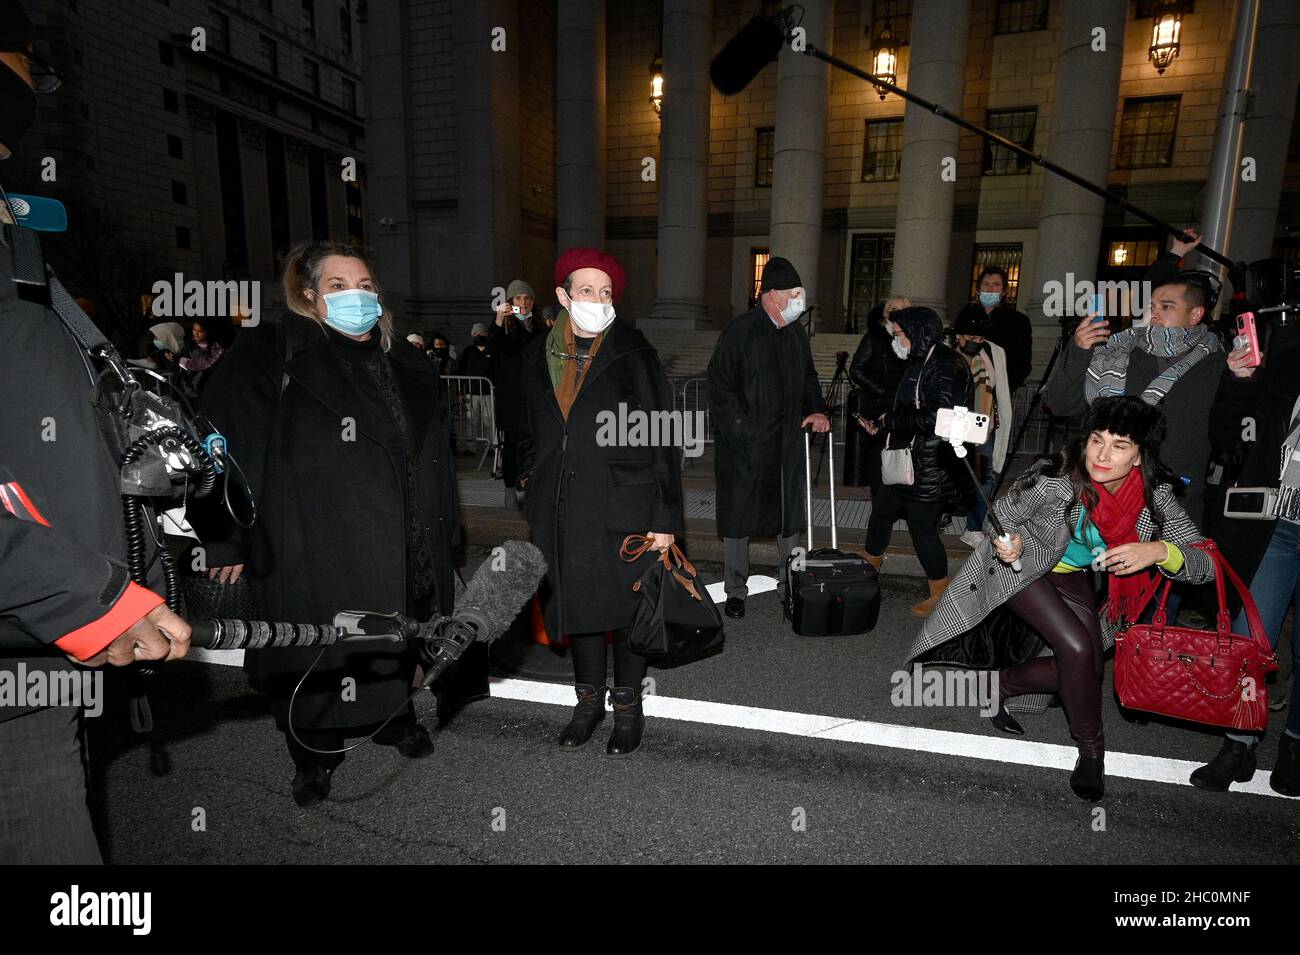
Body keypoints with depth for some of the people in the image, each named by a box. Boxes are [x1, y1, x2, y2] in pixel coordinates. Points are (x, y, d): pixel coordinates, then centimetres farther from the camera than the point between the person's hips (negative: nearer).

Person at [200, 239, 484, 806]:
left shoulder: (405, 365, 12)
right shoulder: (274, 353, -4)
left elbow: (434, 455, 18)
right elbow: (228, 447, -10)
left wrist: (440, 525, 18)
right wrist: (229, 540, -14)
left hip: (400, 546, 5)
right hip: (312, 546, -4)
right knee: (316, 656, 7)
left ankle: (397, 717, 42)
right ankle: (315, 755, 30)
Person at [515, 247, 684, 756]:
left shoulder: (634, 355, -7)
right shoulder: (540, 356, 5)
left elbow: (662, 440, -8)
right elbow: (529, 429, 18)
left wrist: (664, 517, -11)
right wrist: (529, 479, 9)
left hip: (623, 508, -4)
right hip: (561, 510, 4)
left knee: (628, 605, 9)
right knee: (577, 603, 16)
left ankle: (627, 705, 30)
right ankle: (589, 699, 36)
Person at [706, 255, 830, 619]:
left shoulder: (796, 333, 10)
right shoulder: (739, 331, -10)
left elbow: (808, 378, 22)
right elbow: (720, 385, -11)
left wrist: (816, 410, 5)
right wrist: (737, 431, -17)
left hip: (788, 444, 6)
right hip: (744, 446, -6)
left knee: (789, 515, 13)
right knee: (738, 516, 6)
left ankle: (789, 584, 29)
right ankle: (735, 590, 21)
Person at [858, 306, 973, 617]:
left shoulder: (947, 367, -18)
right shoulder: (919, 363, 12)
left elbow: (938, 417, -27)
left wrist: (890, 421, -18)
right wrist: (880, 426, 8)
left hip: (929, 472, -10)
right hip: (903, 465, 10)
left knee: (923, 532, 2)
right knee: (879, 517, 20)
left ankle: (941, 596, 21)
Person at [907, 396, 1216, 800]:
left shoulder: (1155, 496, -21)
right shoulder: (1055, 479, -32)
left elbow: (1205, 564, -18)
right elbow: (999, 517, -15)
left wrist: (1160, 550, -38)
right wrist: (1009, 542, -37)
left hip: (1074, 577, 5)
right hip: (1021, 567, -5)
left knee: (1085, 667, -5)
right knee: (1078, 649, -20)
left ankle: (1000, 683, 21)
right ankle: (1091, 751, 5)